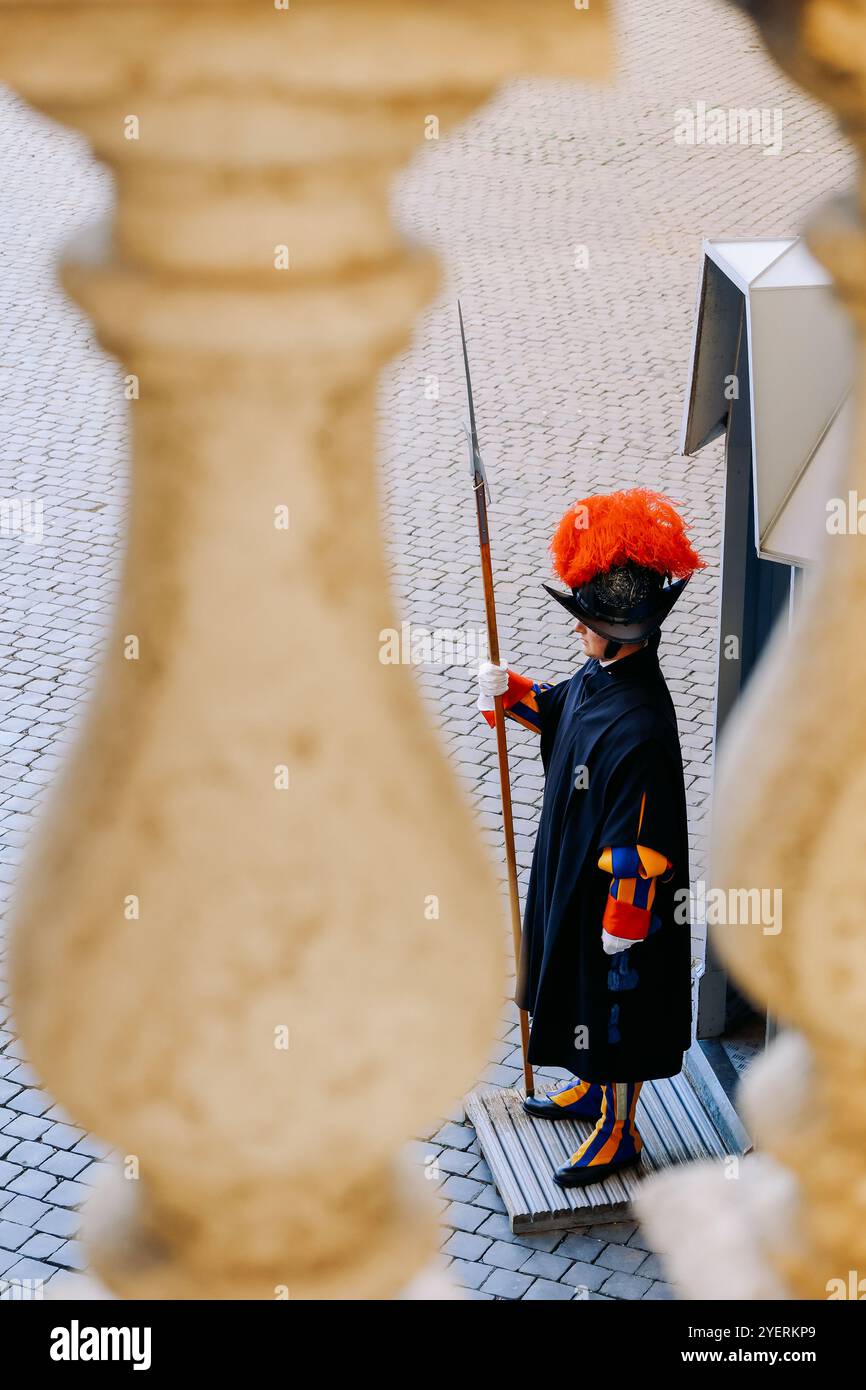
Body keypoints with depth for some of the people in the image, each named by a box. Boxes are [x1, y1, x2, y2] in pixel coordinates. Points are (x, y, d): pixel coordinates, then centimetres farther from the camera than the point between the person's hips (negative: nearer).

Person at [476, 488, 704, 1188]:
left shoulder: (639, 725, -35)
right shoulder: (602, 676, -7)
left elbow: (639, 842, -29)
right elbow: (559, 707, 16)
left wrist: (622, 920, -20)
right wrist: (510, 692, -1)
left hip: (616, 893, -9)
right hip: (575, 875, 9)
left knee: (614, 1005, 11)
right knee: (587, 993, 28)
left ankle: (619, 1131, 31)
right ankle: (592, 1087, 51)